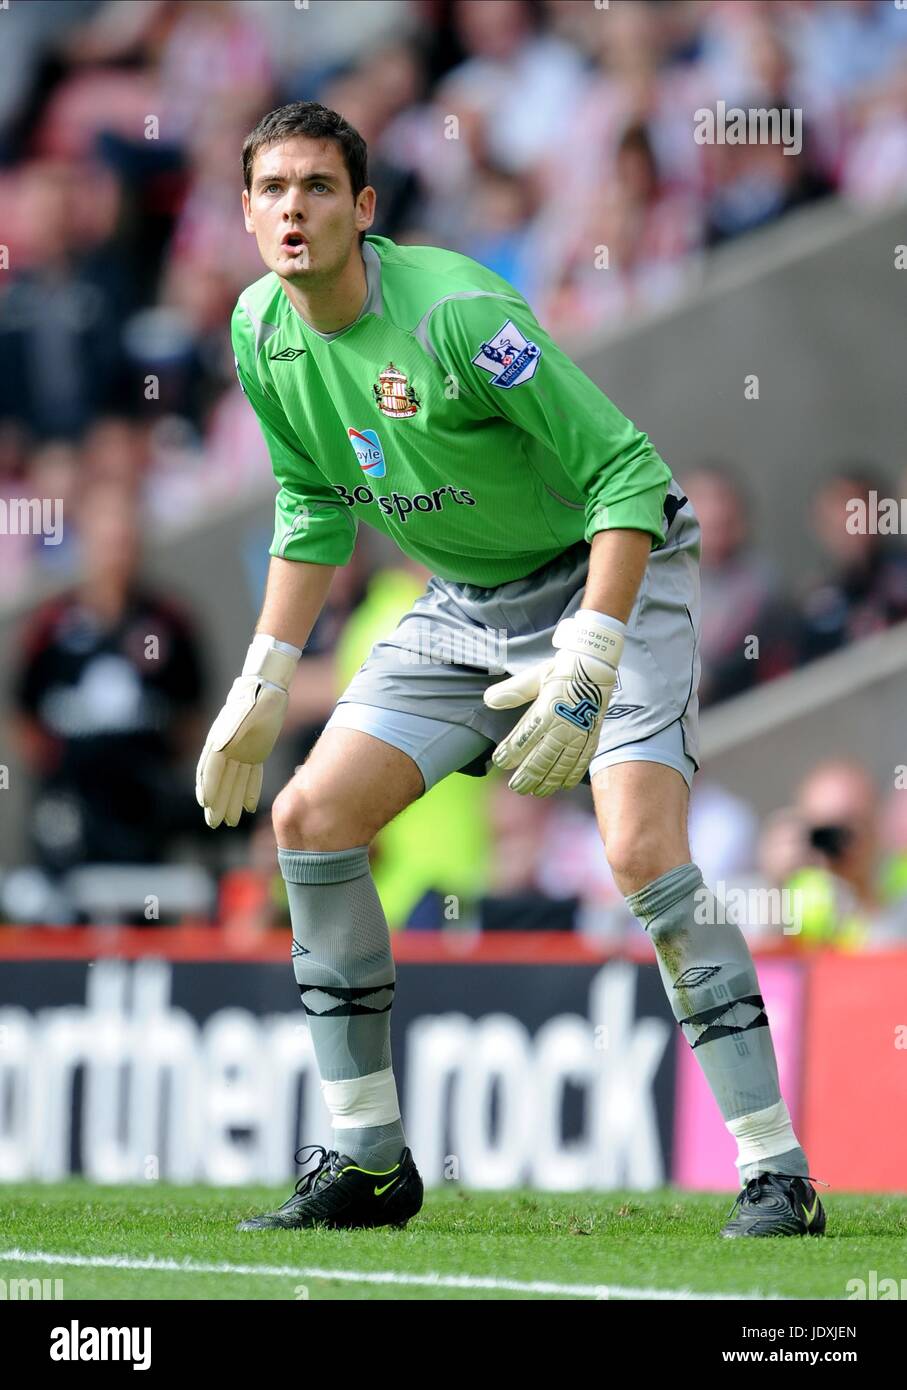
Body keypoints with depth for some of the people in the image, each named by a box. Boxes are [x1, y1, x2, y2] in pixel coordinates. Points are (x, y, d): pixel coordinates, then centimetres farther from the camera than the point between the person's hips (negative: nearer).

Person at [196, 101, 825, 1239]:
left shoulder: (453, 311, -27)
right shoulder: (262, 332, -4)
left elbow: (627, 473, -26)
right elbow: (313, 507, 14)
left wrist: (585, 667, -33)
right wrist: (260, 687, 11)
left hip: (611, 572, -8)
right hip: (467, 601, 8)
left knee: (642, 851, -25)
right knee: (312, 816, -2)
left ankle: (776, 1175, -21)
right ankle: (368, 1163, 8)